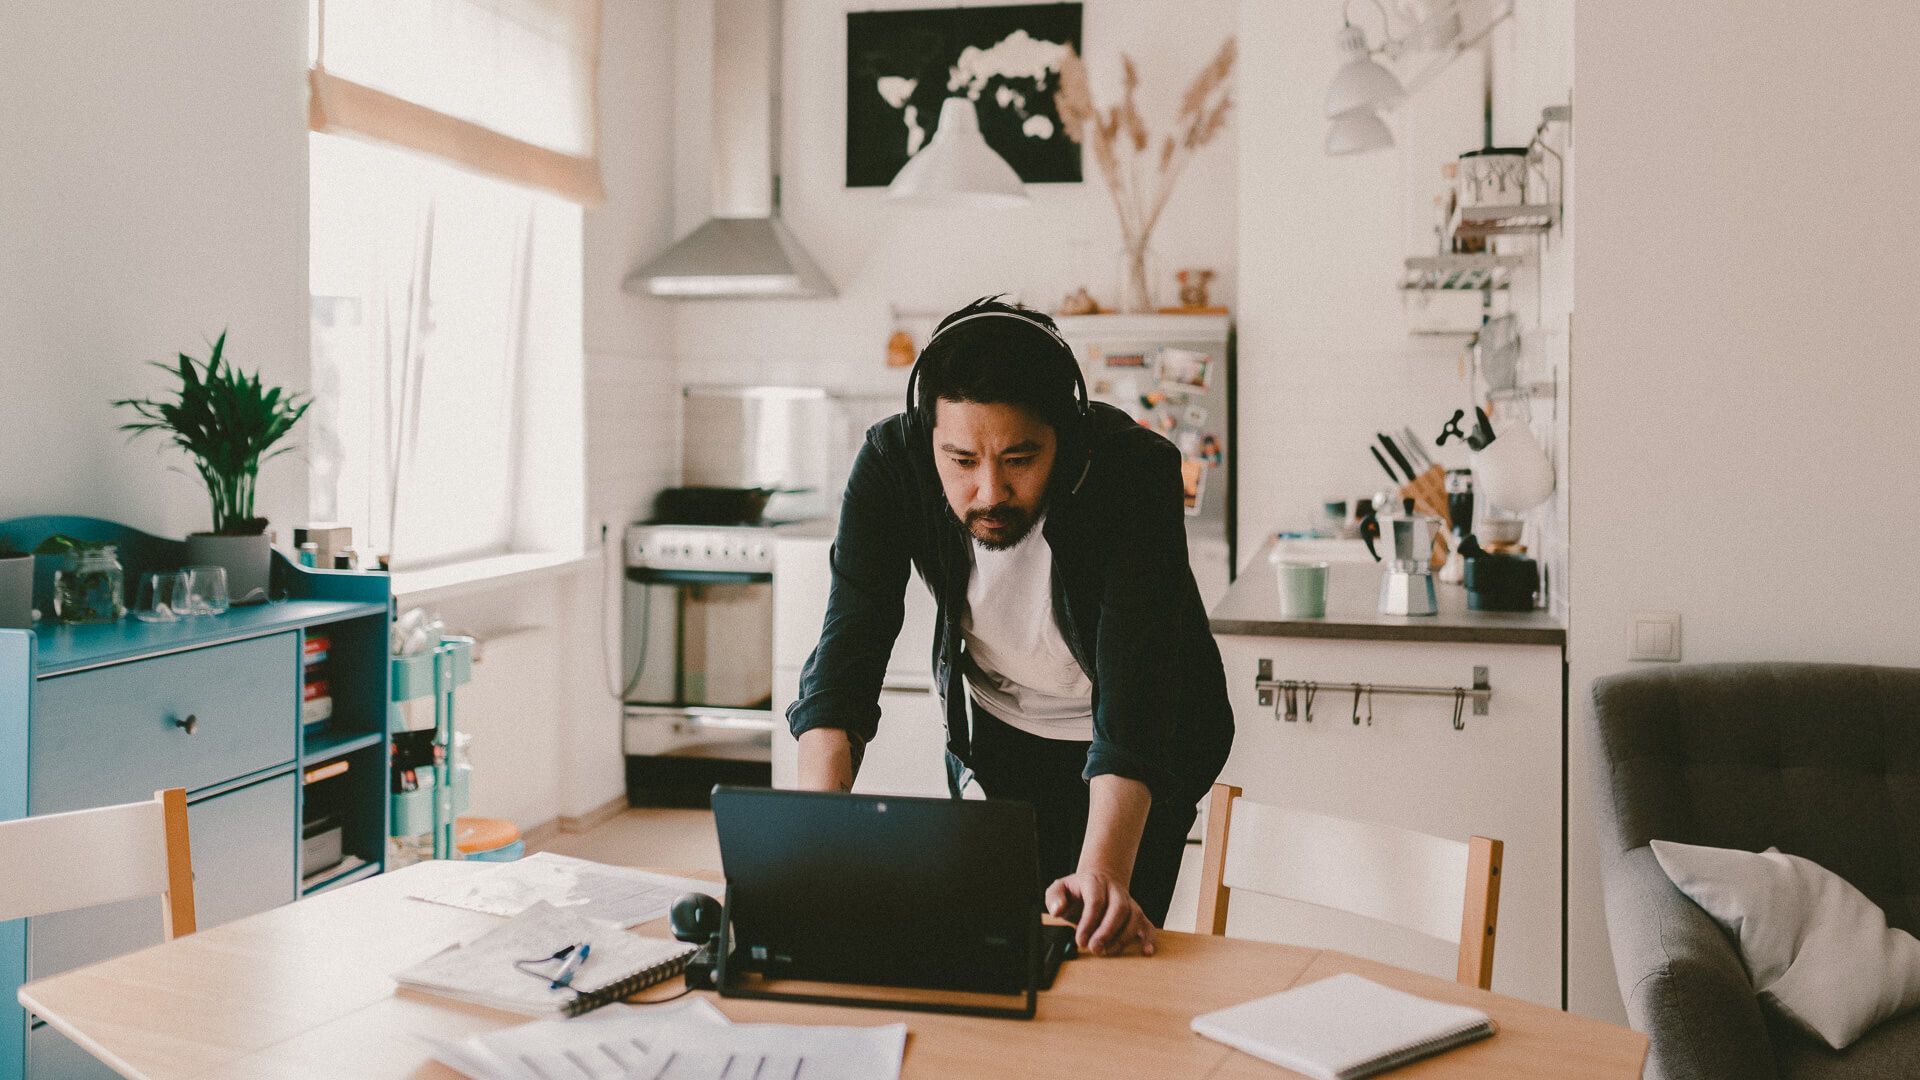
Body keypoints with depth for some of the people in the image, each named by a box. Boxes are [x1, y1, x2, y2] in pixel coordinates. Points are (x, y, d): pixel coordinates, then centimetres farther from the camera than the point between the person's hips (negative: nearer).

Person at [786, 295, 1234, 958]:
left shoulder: (1136, 474, -33)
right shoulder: (890, 463, -25)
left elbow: (1134, 694, -39)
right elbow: (846, 652, -29)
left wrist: (1103, 873, -52)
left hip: (1147, 740, -2)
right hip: (992, 724, 2)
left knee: (1104, 946, -6)